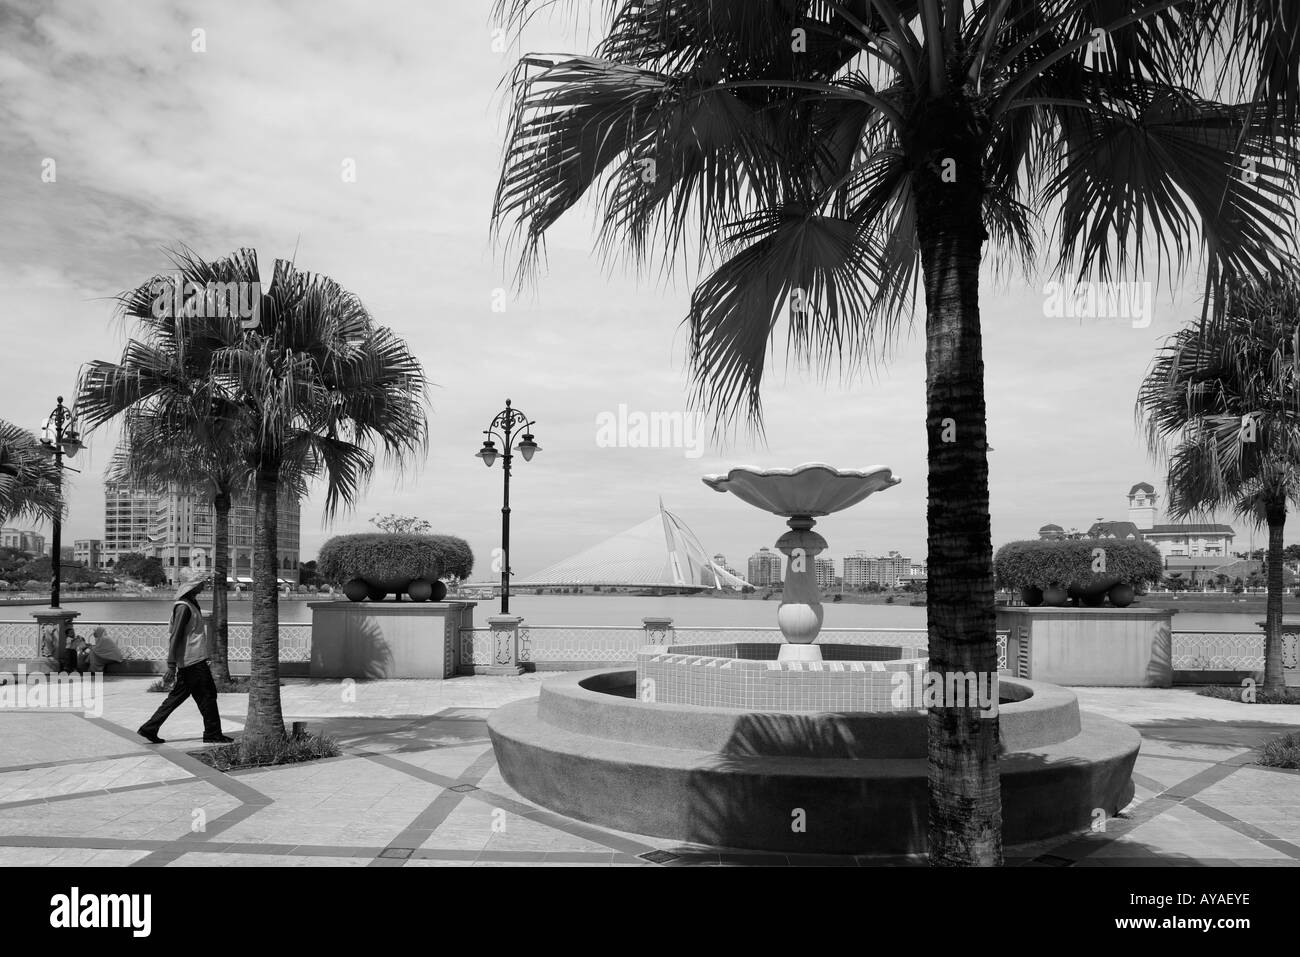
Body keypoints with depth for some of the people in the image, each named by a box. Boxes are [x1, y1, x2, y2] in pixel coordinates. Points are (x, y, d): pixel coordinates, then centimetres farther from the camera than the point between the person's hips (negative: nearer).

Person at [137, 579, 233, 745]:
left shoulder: (191, 605, 16)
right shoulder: (183, 607, -14)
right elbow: (175, 636, -19)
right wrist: (171, 665, -22)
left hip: (186, 662, 10)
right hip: (193, 661, -10)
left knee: (177, 696, 13)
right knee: (207, 695, -2)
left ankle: (149, 729, 15)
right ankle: (212, 734, 5)